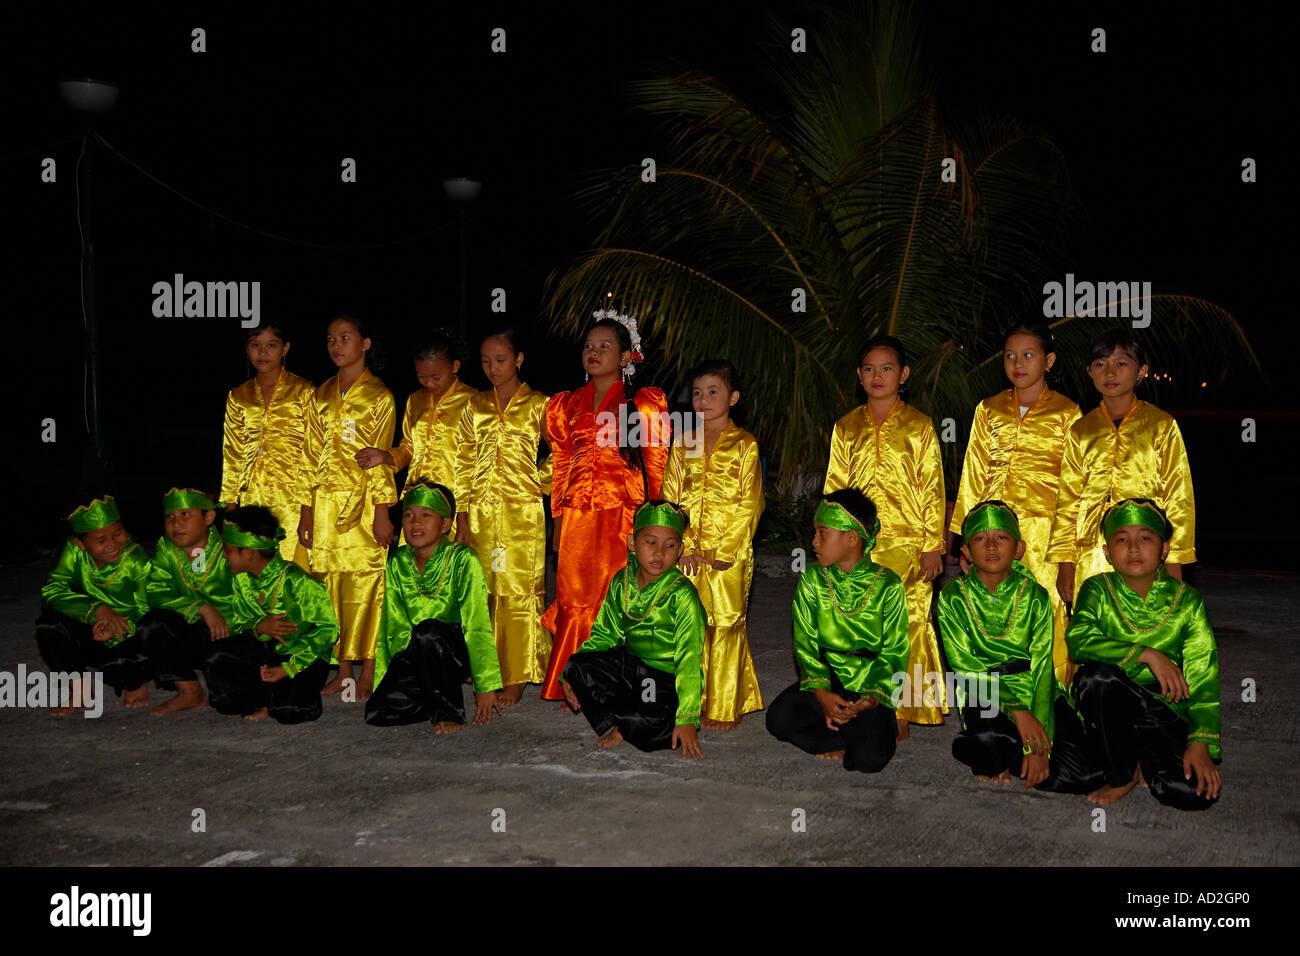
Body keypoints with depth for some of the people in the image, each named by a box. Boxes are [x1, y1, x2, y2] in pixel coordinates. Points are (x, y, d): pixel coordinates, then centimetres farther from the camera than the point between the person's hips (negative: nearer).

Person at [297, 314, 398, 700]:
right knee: (332, 583, 5)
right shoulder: (321, 396, 14)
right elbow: (311, 456, 13)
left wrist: (383, 511, -10)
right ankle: (342, 669, 14)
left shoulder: (378, 396, 0)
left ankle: (368, 672, 4)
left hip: (363, 501, -5)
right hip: (326, 503, 5)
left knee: (366, 582, -3)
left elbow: (381, 458, -5)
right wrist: (306, 512, 9)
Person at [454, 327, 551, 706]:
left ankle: (515, 678, 4)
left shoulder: (537, 405, 2)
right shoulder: (475, 406, 11)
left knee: (519, 590, -3)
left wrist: (538, 479, -5)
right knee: (483, 591, 6)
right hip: (482, 512, 3)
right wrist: (462, 513, 5)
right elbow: (464, 462, 10)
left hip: (522, 510, -3)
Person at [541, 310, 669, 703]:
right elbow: (560, 465, 17)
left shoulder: (644, 405, 4)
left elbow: (656, 469, 2)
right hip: (578, 518, 3)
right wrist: (558, 519, 12)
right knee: (574, 600, 3)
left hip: (625, 516, -3)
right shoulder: (567, 405, 15)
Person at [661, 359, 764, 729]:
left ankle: (724, 709, 9)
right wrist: (683, 547, -2)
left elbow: (749, 505, -4)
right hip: (688, 553, 3)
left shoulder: (744, 445, 0)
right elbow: (670, 497, 9)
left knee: (727, 623, -1)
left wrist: (725, 551, -10)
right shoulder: (682, 444, 11)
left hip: (730, 553, -3)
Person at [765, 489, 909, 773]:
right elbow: (805, 643, -3)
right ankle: (855, 736, -6)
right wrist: (822, 694, -18)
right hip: (826, 679, 3)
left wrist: (873, 698, -21)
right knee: (779, 718, -24)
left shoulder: (888, 586, -7)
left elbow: (895, 652, -6)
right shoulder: (812, 580, 0)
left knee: (868, 759, -24)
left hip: (870, 683, -3)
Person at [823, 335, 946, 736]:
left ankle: (902, 712, 6)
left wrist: (933, 545, -3)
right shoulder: (846, 427, 12)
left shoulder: (919, 426, 3)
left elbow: (933, 489, 1)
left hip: (906, 542, -3)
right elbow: (834, 488, 14)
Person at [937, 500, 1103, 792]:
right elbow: (963, 665, -9)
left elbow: (1042, 667, -7)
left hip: (1034, 693, 2)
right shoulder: (953, 597, -2)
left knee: (1087, 775, -18)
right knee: (988, 738, -37)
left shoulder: (1035, 596, 0)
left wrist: (1039, 745, -17)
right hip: (984, 697, -2)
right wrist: (1016, 709, -22)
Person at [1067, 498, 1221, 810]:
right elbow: (1077, 641, -20)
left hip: (1163, 710, 0)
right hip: (1108, 712, 0)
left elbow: (1203, 677, -5)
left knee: (1198, 791, -25)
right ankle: (1121, 775, -11)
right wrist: (1146, 654, -28)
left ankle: (1141, 761, 10)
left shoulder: (1186, 600, 0)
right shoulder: (1097, 590, -1)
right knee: (1094, 674, -34)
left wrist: (1201, 744, -16)